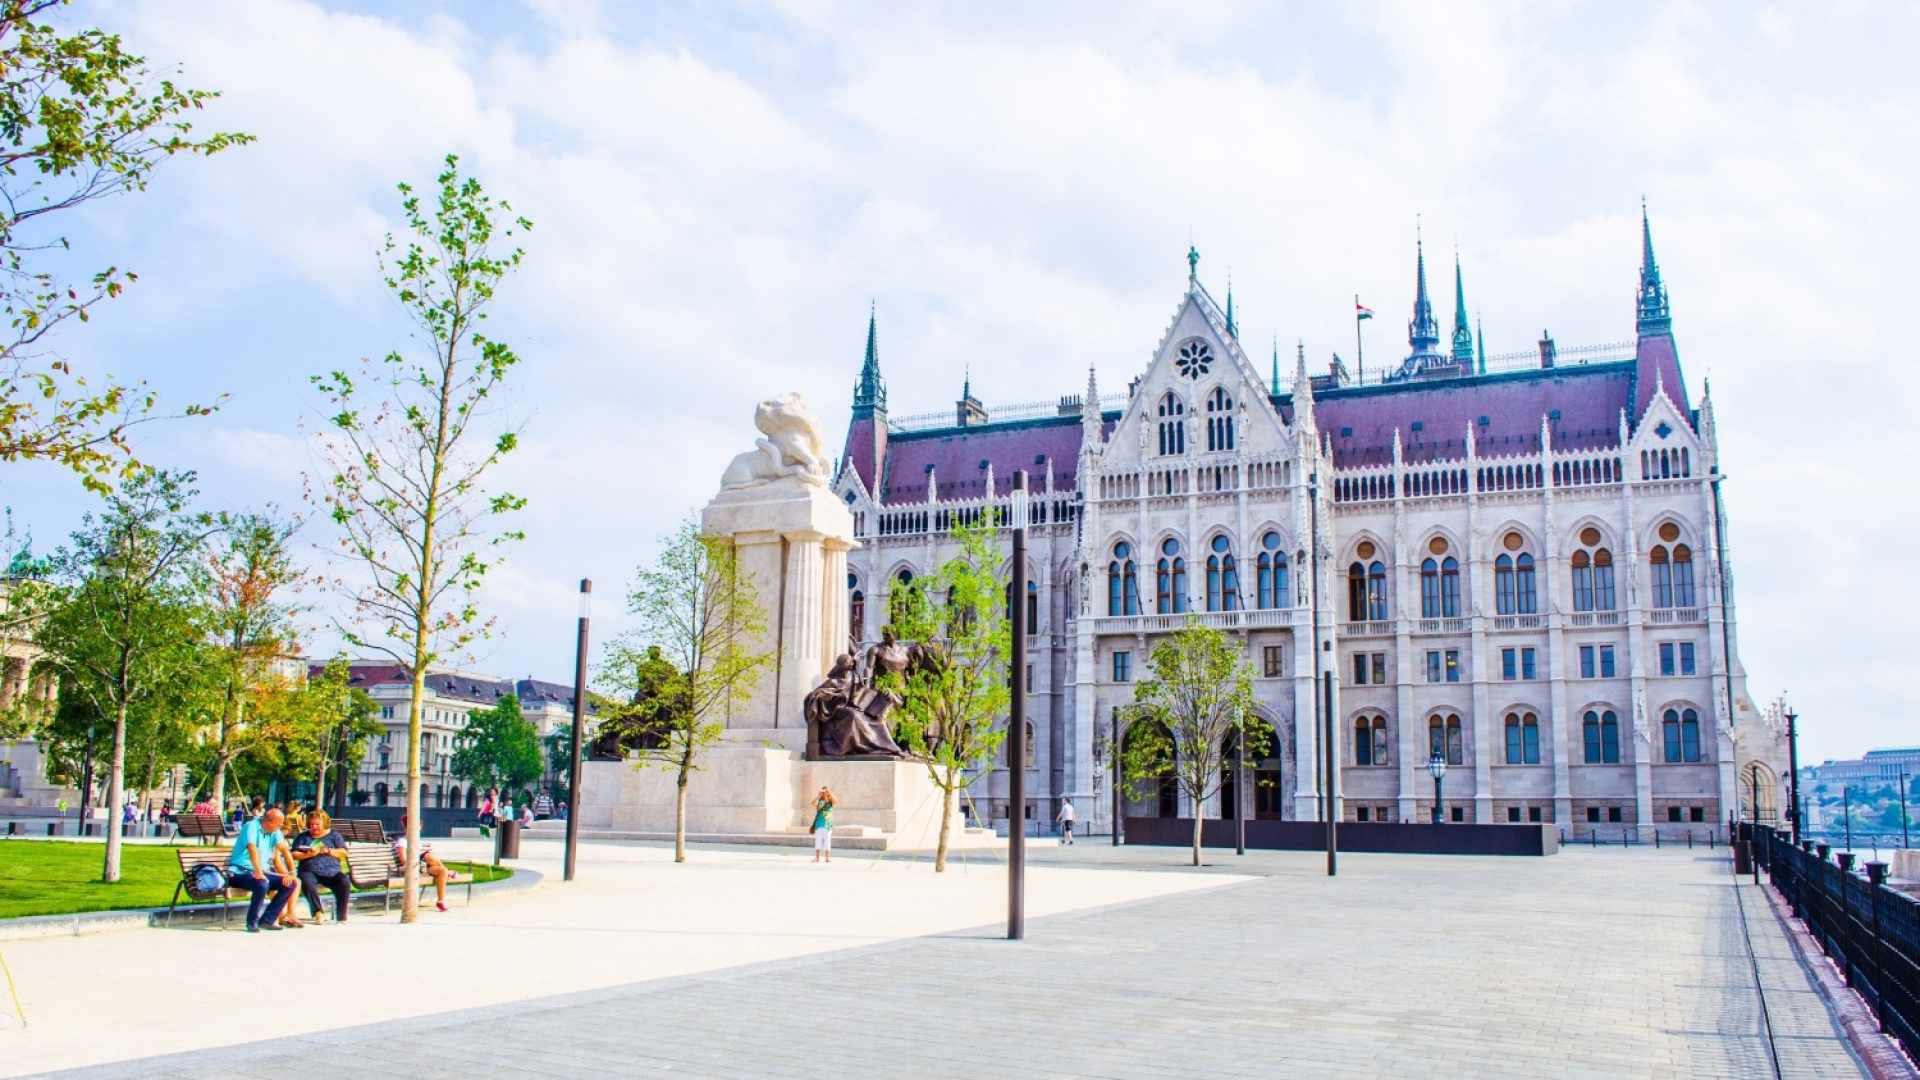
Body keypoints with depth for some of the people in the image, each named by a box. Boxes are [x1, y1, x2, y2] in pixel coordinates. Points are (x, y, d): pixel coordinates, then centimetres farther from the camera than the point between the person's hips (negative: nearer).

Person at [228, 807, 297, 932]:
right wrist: (258, 872, -43)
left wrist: (291, 873, -16)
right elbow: (252, 848, -30)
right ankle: (252, 922, -16)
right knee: (262, 884, -36)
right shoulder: (252, 827, -16)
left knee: (290, 883, -9)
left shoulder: (274, 831, 6)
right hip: (240, 872, -7)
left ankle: (267, 920, -6)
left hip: (261, 872, 8)